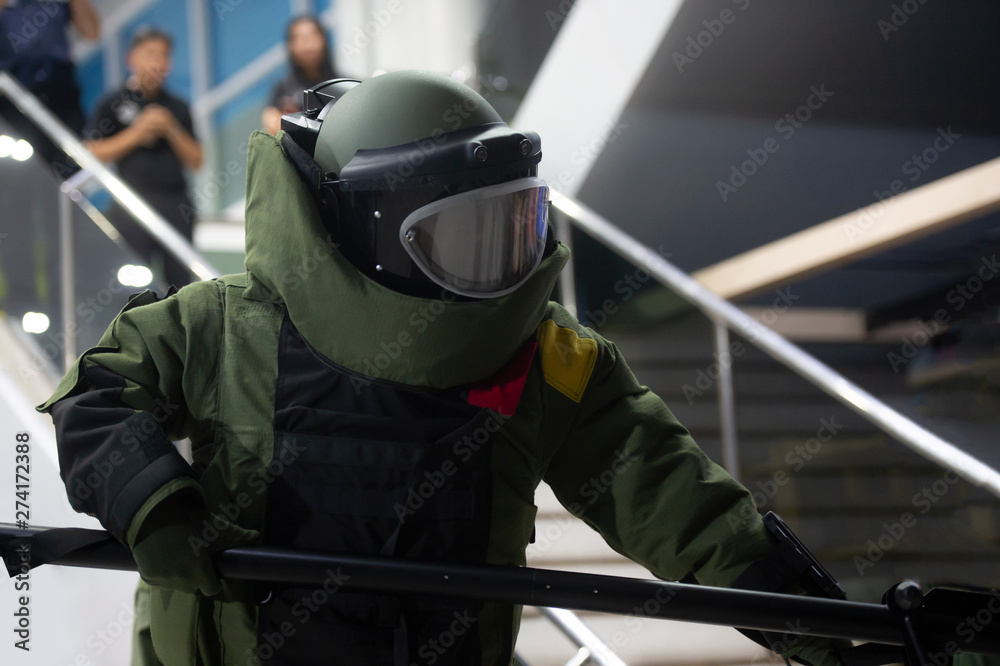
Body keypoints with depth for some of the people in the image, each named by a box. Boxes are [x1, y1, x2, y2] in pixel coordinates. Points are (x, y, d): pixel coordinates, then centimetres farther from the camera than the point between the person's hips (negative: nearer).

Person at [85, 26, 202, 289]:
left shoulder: (177, 108, 13)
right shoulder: (113, 103, 4)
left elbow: (196, 161, 11)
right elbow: (93, 153, -2)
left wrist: (171, 131, -5)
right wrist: (136, 134, -10)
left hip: (176, 205, 3)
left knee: (180, 281, 2)